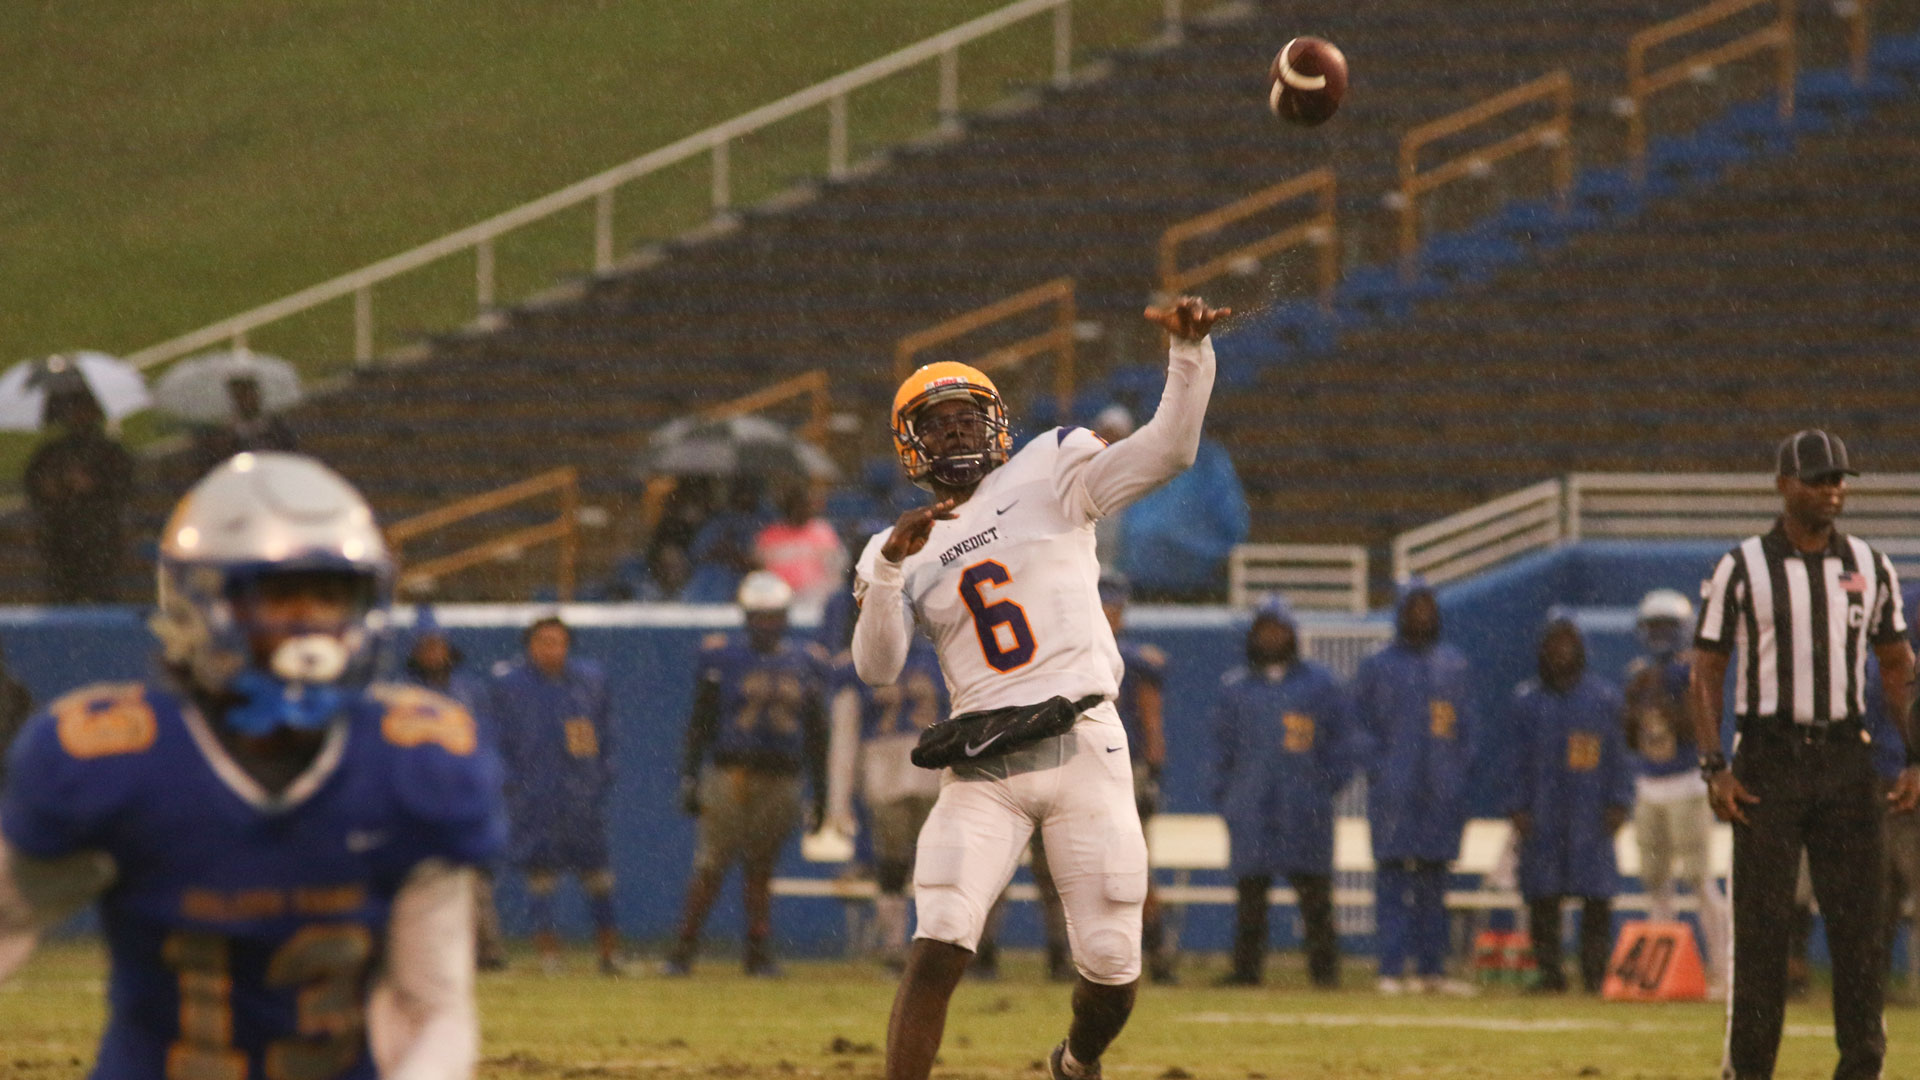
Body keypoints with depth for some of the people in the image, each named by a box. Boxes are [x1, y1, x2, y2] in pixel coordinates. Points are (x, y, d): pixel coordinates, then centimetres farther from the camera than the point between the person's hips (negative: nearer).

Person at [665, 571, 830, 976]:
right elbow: (700, 724, 3)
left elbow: (816, 735, 14)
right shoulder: (722, 657, 1)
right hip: (729, 772, -2)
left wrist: (820, 794, 12)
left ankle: (758, 951, 11)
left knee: (761, 867, 5)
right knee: (710, 863, -7)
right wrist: (689, 779, -3)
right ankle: (684, 949, -3)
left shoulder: (806, 663, 10)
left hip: (780, 780, 2)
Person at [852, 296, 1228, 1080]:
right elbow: (876, 667, -3)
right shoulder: (905, 552, 12)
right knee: (939, 948, -16)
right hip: (984, 771, 1)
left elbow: (1167, 450, -3)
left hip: (1083, 750, 0)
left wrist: (1189, 352, -17)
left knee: (1111, 965, 1)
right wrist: (890, 568, -17)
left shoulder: (1047, 477, 8)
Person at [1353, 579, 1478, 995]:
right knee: (1393, 876, -7)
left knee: (1434, 880, 6)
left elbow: (1467, 727, 14)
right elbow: (1363, 723, 4)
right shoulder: (1377, 667, 5)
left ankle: (1432, 968, 9)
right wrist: (1377, 770, -8)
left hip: (1441, 789, 3)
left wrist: (1460, 777, 4)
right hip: (1394, 789, -3)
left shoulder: (1454, 666, 14)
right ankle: (1391, 970, -7)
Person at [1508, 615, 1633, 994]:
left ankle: (1596, 972, 0)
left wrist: (1618, 803, 0)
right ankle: (1548, 970, 5)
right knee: (1543, 896, -1)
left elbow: (1618, 755, 8)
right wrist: (1517, 807, 1)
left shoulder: (1604, 697, 9)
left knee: (1597, 898, -5)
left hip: (1591, 809, -1)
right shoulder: (1527, 700, 10)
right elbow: (1520, 760, 10)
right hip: (1543, 813, 1)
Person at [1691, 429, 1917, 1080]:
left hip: (1847, 762, 3)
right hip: (1767, 763, -3)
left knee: (1861, 922, -1)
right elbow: (1706, 671, 0)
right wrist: (1713, 769, -10)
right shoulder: (1740, 569, 0)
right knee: (1760, 925, -3)